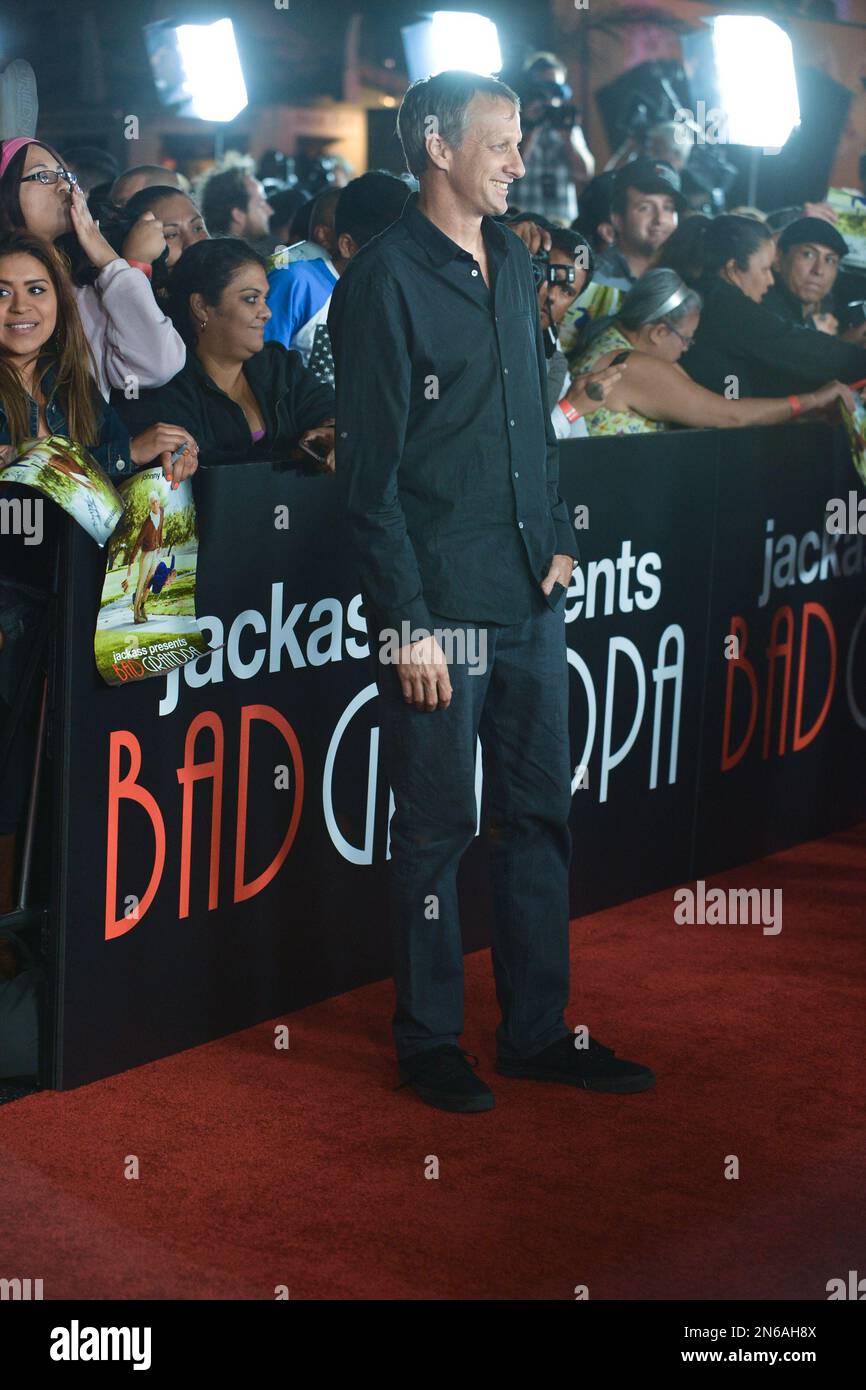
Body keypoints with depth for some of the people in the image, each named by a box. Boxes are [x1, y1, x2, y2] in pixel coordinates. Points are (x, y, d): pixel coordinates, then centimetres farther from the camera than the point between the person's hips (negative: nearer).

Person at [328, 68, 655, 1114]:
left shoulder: (512, 262, 13)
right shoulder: (385, 281, -10)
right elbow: (370, 470, -13)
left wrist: (558, 538, 12)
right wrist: (408, 624, -16)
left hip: (530, 597, 7)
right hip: (439, 606, -7)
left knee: (539, 817, 12)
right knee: (437, 830, 3)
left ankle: (536, 1031, 24)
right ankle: (429, 1043, 18)